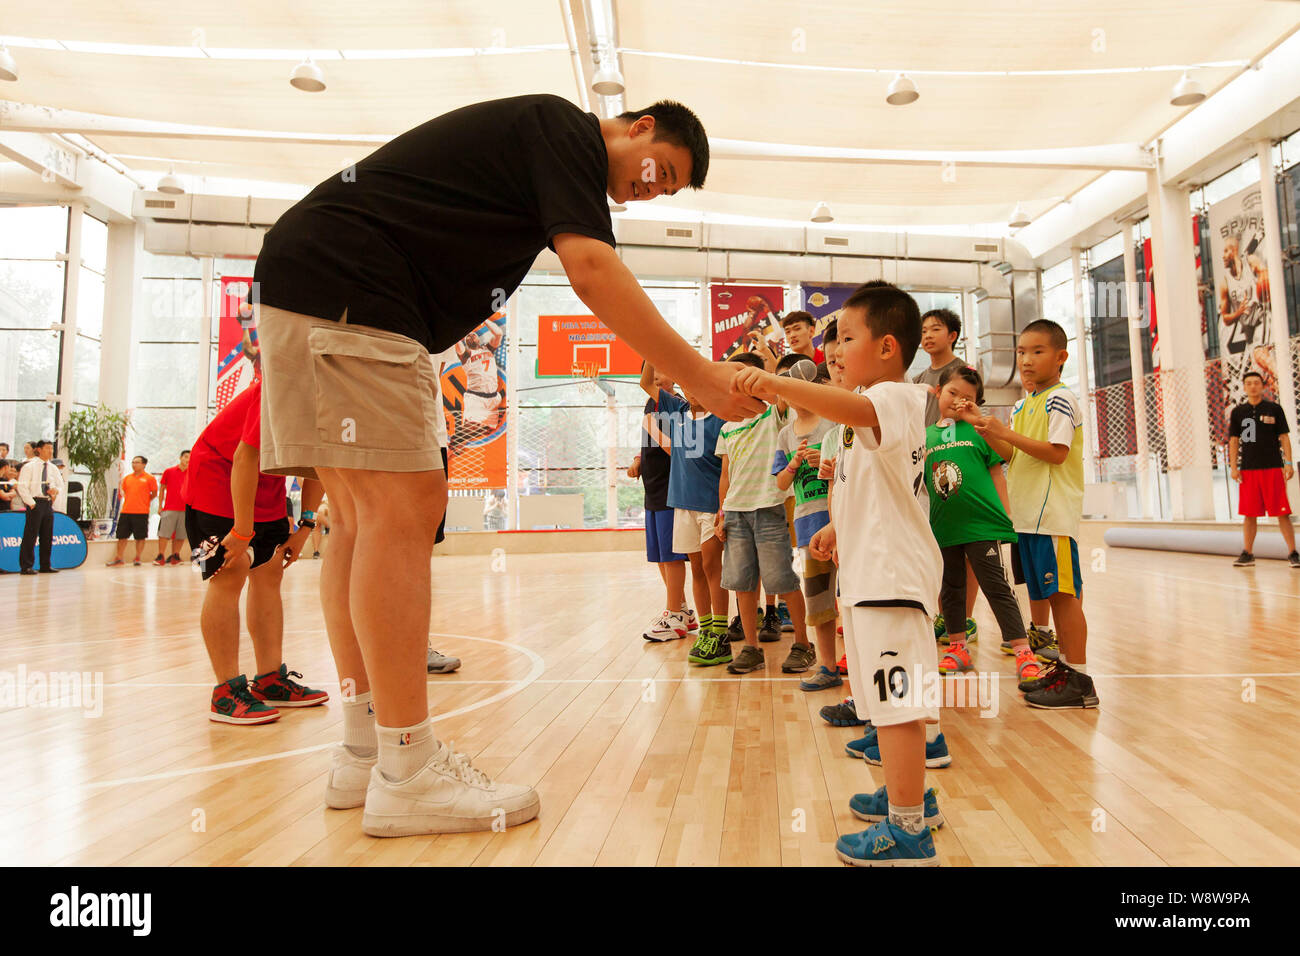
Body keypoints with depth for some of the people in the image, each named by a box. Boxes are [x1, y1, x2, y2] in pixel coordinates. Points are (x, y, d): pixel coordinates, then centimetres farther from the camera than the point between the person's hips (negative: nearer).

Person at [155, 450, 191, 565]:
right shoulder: (169, 471, 6)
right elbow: (162, 489, 10)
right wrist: (160, 506, 5)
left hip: (184, 509, 2)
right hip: (169, 508, -2)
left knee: (179, 535, 2)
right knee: (164, 533, -6)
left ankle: (175, 556, 9)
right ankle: (161, 556, -4)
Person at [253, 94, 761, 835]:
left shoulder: (539, 141, 25)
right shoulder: (564, 127, -4)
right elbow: (592, 269, -20)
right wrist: (698, 376, -19)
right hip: (339, 283, -10)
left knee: (365, 515, 5)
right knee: (402, 509, -16)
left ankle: (365, 751, 11)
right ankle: (407, 775, -11)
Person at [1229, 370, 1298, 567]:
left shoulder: (1274, 409, 5)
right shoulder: (1237, 412, 8)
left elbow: (1284, 437, 3)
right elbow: (1233, 440, 9)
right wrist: (1234, 467, 1)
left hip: (1273, 468, -1)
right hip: (1248, 469, 2)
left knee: (1282, 513, -2)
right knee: (1249, 514, 4)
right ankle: (1247, 554, 11)